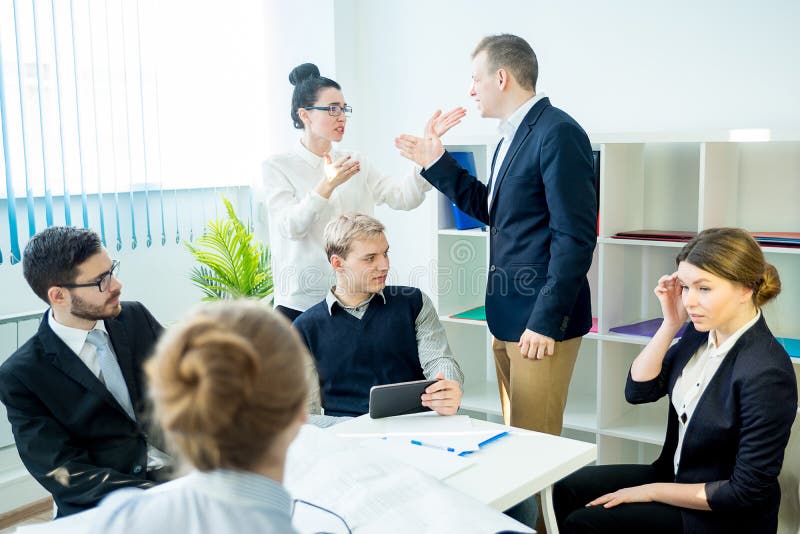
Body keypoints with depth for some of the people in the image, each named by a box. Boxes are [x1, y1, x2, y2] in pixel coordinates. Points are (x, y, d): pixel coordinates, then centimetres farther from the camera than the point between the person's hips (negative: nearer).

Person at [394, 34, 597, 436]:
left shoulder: (557, 132, -15)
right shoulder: (513, 137, 15)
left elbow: (574, 236, -19)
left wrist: (546, 321, -19)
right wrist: (437, 163, 18)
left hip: (540, 324, -10)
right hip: (508, 319, 10)